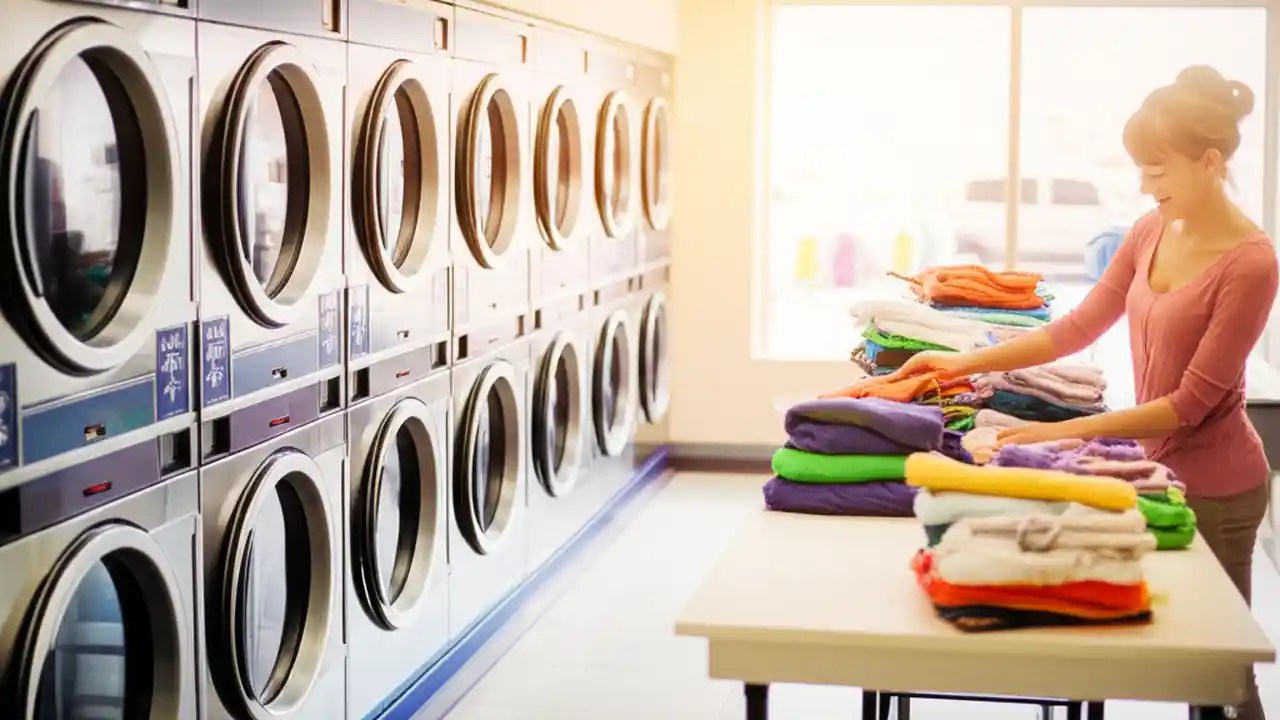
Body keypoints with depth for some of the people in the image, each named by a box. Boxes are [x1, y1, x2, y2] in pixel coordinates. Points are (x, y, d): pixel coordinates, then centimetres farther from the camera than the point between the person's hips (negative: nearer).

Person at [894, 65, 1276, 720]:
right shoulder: (1151, 231, 1)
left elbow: (1191, 401, -21)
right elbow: (1080, 326, 4)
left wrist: (1066, 433, -23)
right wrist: (964, 363, -3)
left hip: (1214, 487, -7)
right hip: (1159, 468, 7)